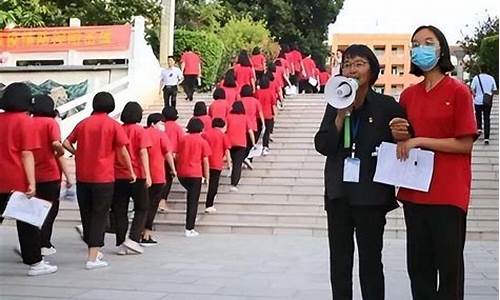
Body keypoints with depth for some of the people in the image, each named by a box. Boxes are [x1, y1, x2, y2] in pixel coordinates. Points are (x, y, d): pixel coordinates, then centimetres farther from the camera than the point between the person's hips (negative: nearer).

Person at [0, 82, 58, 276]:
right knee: (27, 222, 3)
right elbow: (26, 154, -13)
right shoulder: (24, 121, -8)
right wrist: (31, 182, -14)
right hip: (18, 181, -5)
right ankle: (35, 263, 10)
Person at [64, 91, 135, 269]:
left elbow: (66, 143, 5)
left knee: (86, 214, 16)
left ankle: (93, 251, 28)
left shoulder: (83, 123, 6)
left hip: (82, 176, 4)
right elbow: (122, 151, -7)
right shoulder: (113, 125, -5)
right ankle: (92, 258, -3)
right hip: (103, 177, -4)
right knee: (99, 216, 1)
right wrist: (131, 172, 2)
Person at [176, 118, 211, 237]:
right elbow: (205, 161, -3)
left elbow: (178, 156, 11)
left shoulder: (183, 139, 8)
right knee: (193, 201, 1)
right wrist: (207, 177, 4)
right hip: (195, 174, -4)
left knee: (191, 197, 24)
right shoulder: (202, 142, -2)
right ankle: (189, 229, 0)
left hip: (182, 173, 4)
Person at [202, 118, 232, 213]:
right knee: (213, 184, 1)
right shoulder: (223, 135, 3)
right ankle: (209, 206, -2)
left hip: (205, 162, 3)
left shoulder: (204, 133, 11)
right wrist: (229, 163, 7)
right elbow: (227, 150, 0)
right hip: (217, 163, -3)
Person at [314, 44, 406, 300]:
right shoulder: (335, 105, 6)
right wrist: (341, 115, -12)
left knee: (370, 259, 6)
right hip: (339, 192, 4)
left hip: (371, 194, -3)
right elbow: (322, 145, -3)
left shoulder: (387, 106, -5)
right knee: (339, 258, 12)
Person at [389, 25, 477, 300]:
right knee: (418, 264, 11)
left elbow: (465, 144, -10)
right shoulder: (408, 95, 10)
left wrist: (419, 141, -13)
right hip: (415, 191, 5)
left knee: (449, 264, 3)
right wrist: (400, 136, -3)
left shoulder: (458, 91, -6)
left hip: (448, 192, -5)